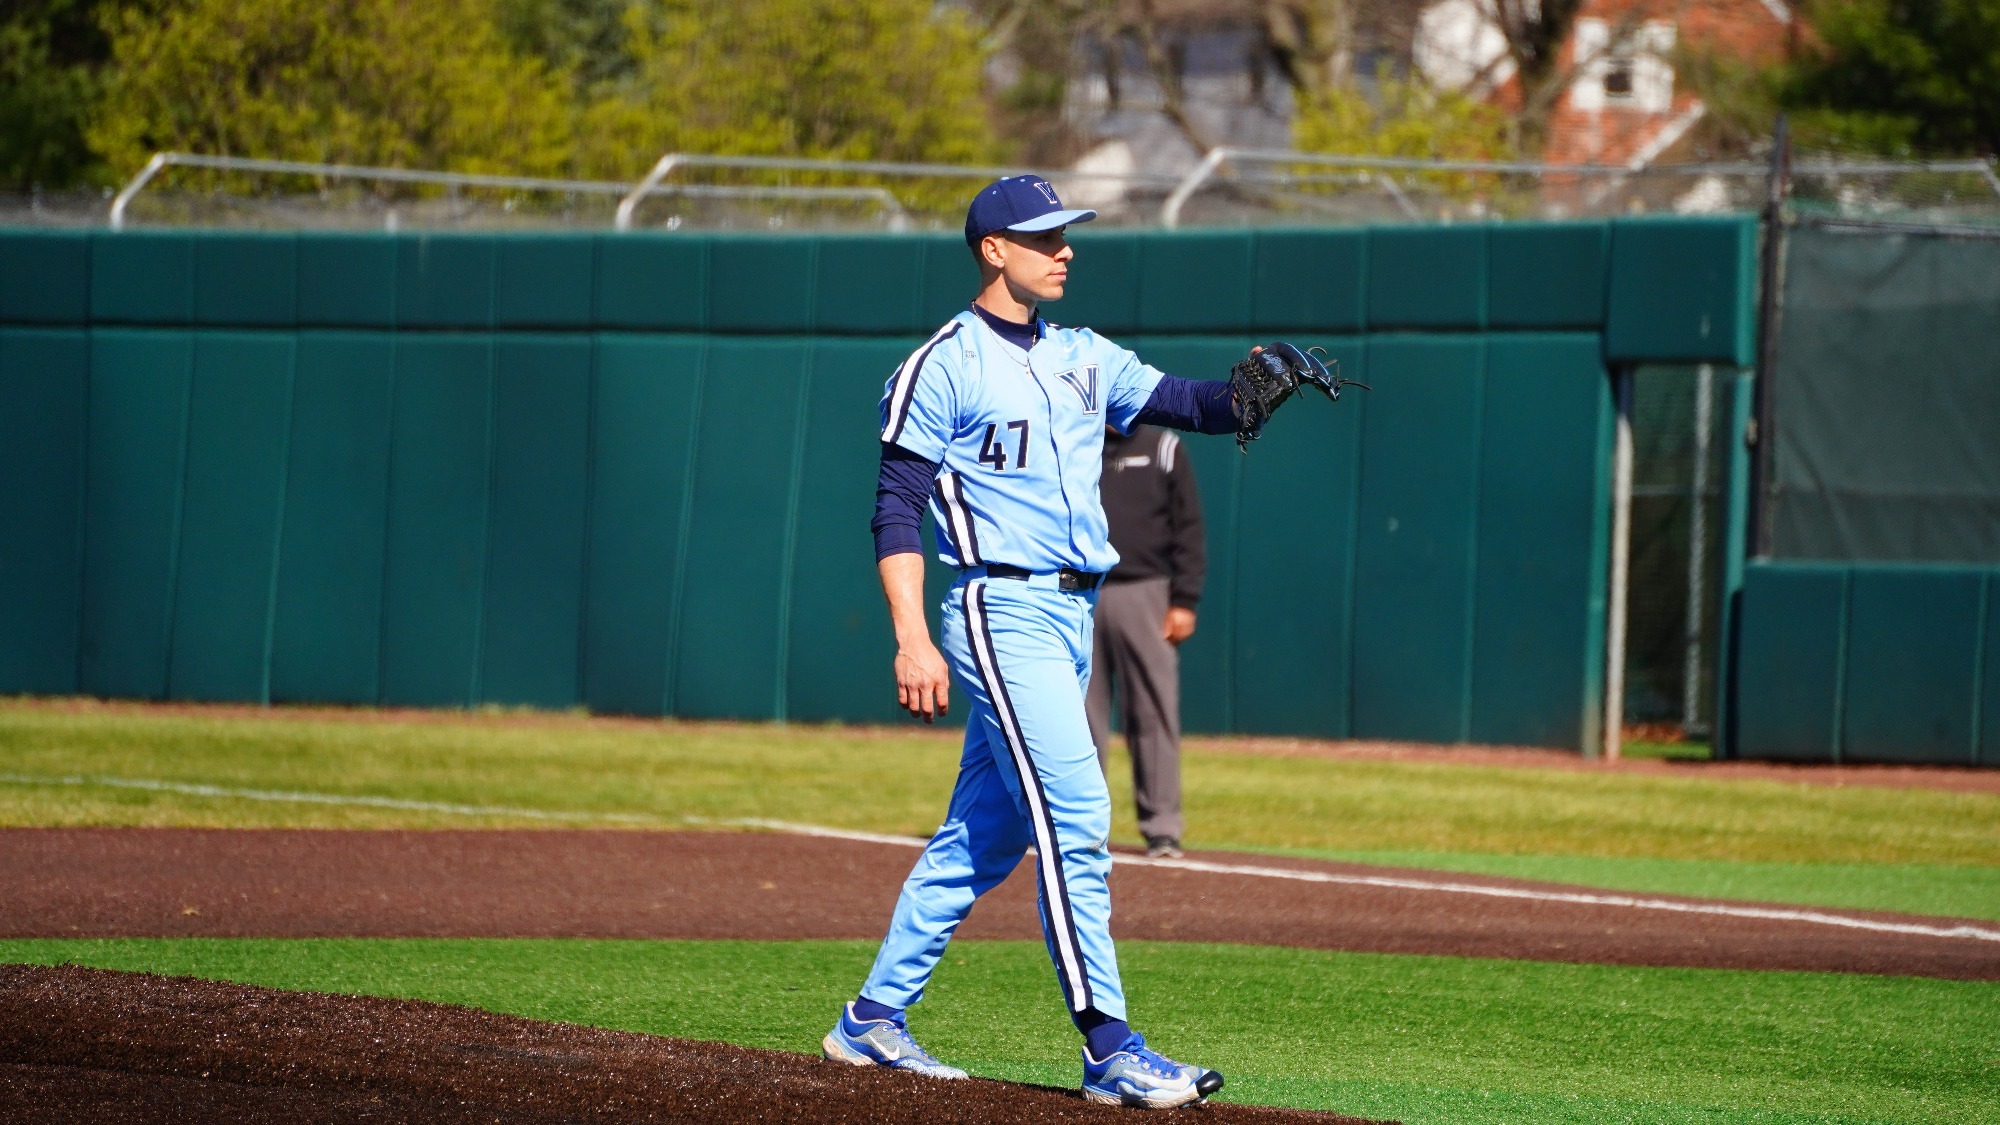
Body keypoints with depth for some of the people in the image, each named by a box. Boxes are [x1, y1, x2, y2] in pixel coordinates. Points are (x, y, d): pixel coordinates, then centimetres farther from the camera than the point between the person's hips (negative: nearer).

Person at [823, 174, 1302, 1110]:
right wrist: (912, 640, -19)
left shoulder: (1085, 359, 15)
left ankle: (873, 1020, 22)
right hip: (1003, 612, -8)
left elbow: (1183, 403, 6)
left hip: (1073, 614, 8)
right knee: (1073, 815, -15)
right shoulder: (944, 367, -7)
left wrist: (1252, 391, -16)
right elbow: (896, 511, -10)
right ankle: (1110, 1051, -17)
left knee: (985, 835, 12)